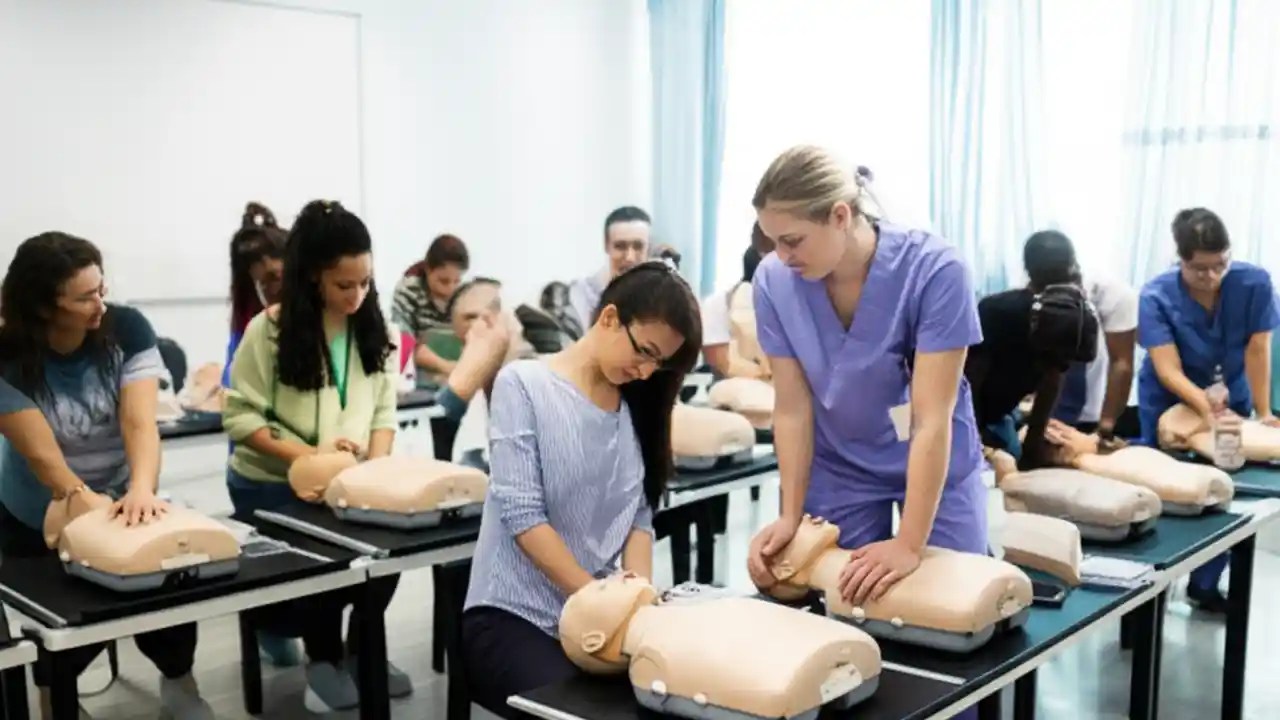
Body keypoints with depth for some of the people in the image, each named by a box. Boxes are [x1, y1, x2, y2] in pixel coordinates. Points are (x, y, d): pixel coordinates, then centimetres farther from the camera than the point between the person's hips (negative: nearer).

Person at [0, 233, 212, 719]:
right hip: (42, 517, -1)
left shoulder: (128, 329, -18)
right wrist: (89, 504, -43)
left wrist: (141, 490, -45)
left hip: (121, 496, 1)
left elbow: (140, 423, -27)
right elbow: (43, 455, -27)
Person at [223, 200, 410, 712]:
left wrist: (376, 467, -15)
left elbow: (383, 407, 2)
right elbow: (240, 417, -14)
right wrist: (308, 456, -26)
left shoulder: (372, 326, 2)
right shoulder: (269, 330, -12)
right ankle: (323, 660, 9)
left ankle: (361, 650, 8)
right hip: (272, 486, -3)